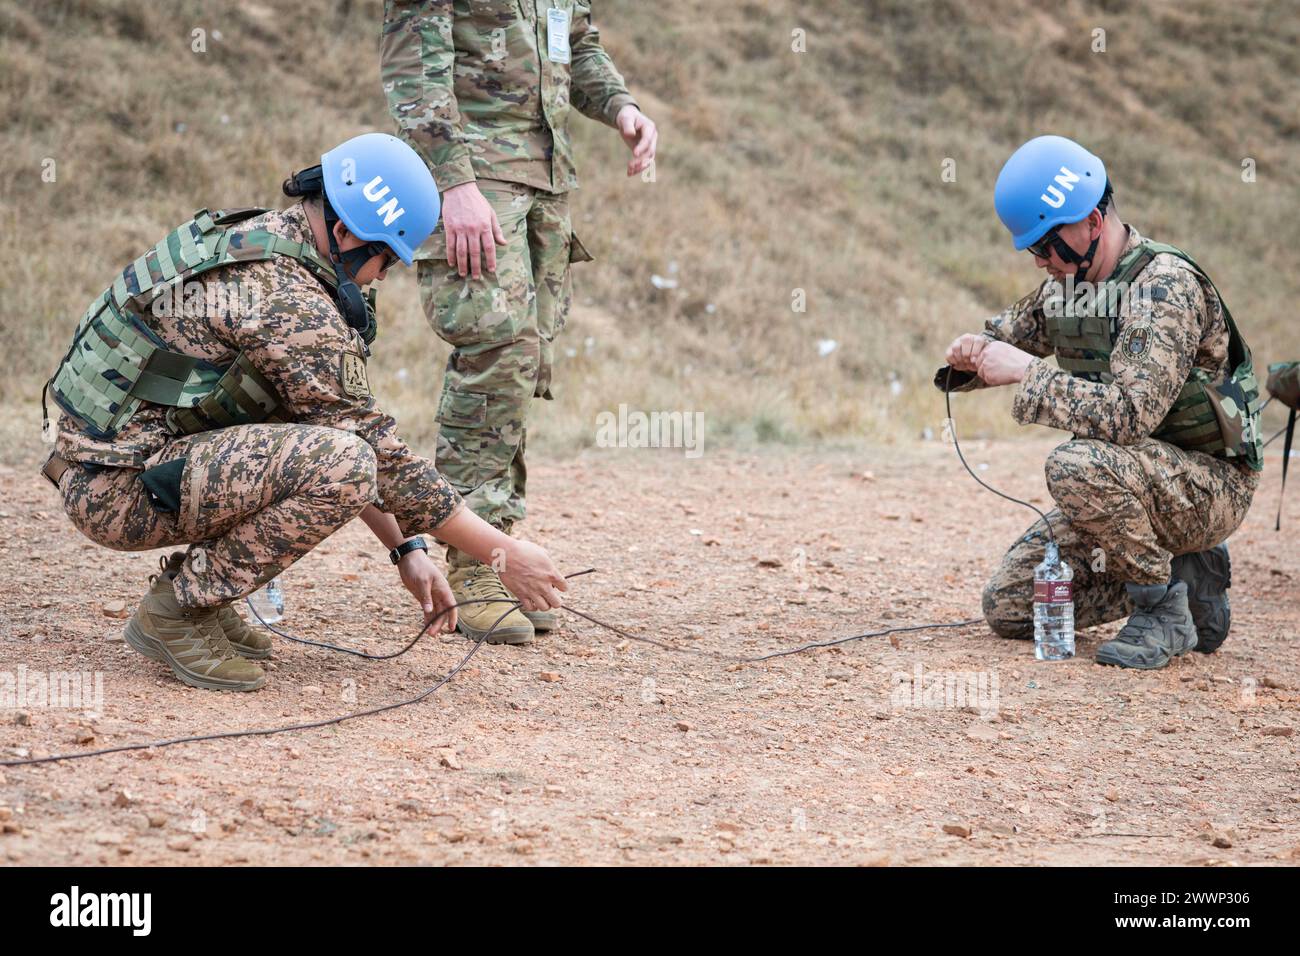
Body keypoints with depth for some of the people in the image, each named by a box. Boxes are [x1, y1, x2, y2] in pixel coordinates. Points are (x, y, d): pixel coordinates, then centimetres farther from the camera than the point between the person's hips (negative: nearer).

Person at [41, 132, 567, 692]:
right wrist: (505, 555, -9)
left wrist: (407, 549, 13)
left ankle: (199, 593, 13)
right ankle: (176, 610, -9)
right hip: (114, 490, -10)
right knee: (341, 462, -26)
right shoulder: (286, 299, -20)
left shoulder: (259, 245, 12)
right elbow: (377, 457, -17)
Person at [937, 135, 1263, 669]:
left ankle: (1165, 609, -15)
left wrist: (1026, 374, -28)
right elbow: (1015, 330, 22)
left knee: (1077, 465, -36)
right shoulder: (1065, 284, 4)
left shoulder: (1165, 284, -22)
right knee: (1007, 609, 2)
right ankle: (1187, 574, 11)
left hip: (1211, 488, -9)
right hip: (1124, 485, 9)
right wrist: (972, 353, -2)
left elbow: (1129, 414, -33)